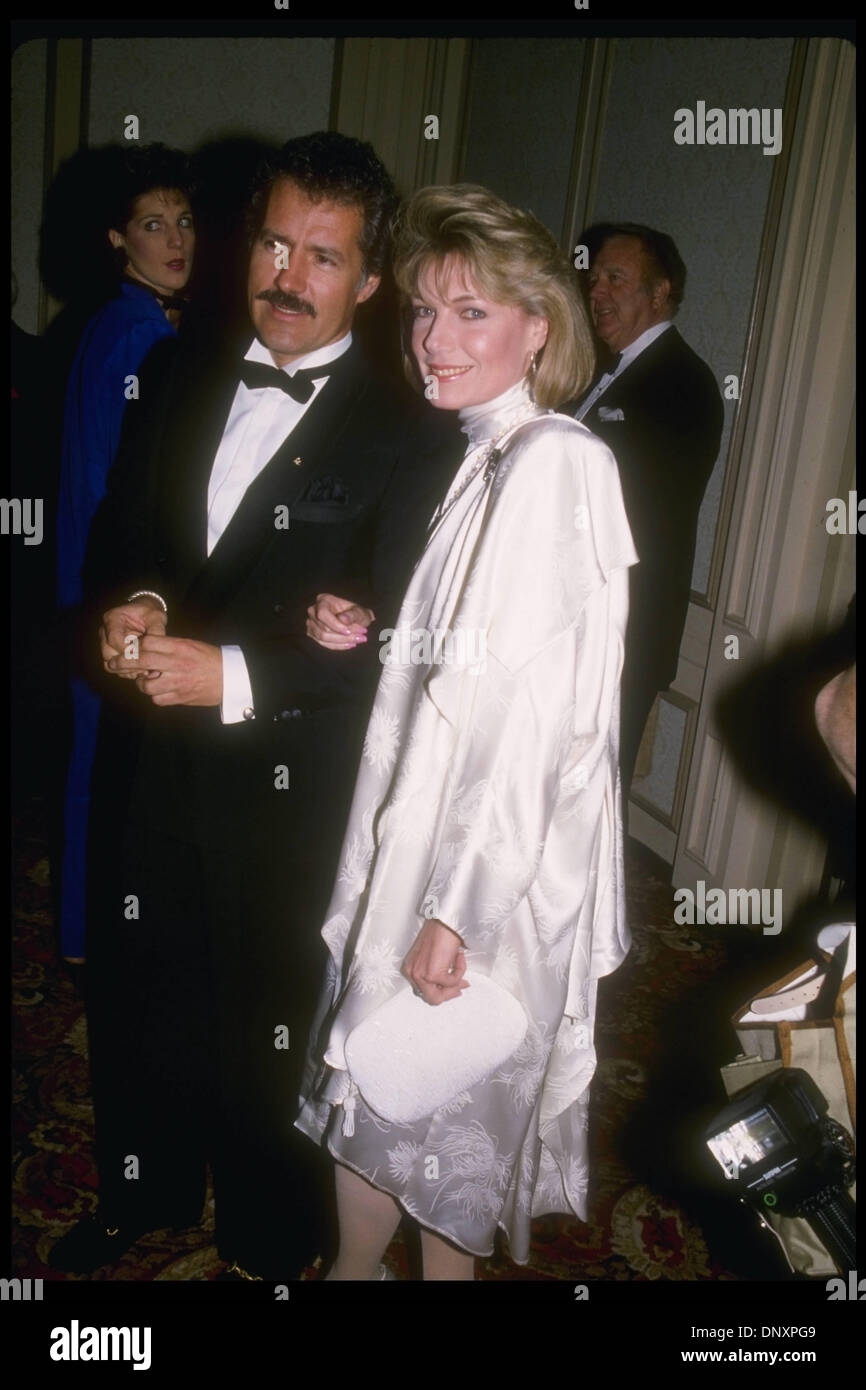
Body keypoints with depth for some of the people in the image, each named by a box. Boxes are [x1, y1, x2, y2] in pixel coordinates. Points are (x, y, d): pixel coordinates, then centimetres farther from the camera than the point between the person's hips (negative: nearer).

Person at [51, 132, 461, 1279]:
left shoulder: (406, 435, -14)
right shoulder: (197, 370, 5)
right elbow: (124, 517, 12)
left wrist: (237, 676, -26)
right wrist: (129, 599, -9)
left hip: (287, 785, -5)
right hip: (152, 752, 6)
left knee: (269, 1019, 13)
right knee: (139, 985, 22)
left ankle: (266, 1241, 41)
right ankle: (144, 1192, 50)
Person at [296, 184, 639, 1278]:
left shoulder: (553, 462, -19)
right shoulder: (482, 457, 9)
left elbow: (534, 710, -23)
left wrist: (457, 911, -21)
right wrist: (363, 636, -5)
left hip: (491, 861, -8)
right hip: (416, 834, 8)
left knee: (434, 1102, 12)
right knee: (362, 1092, 20)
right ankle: (351, 1269, 43)